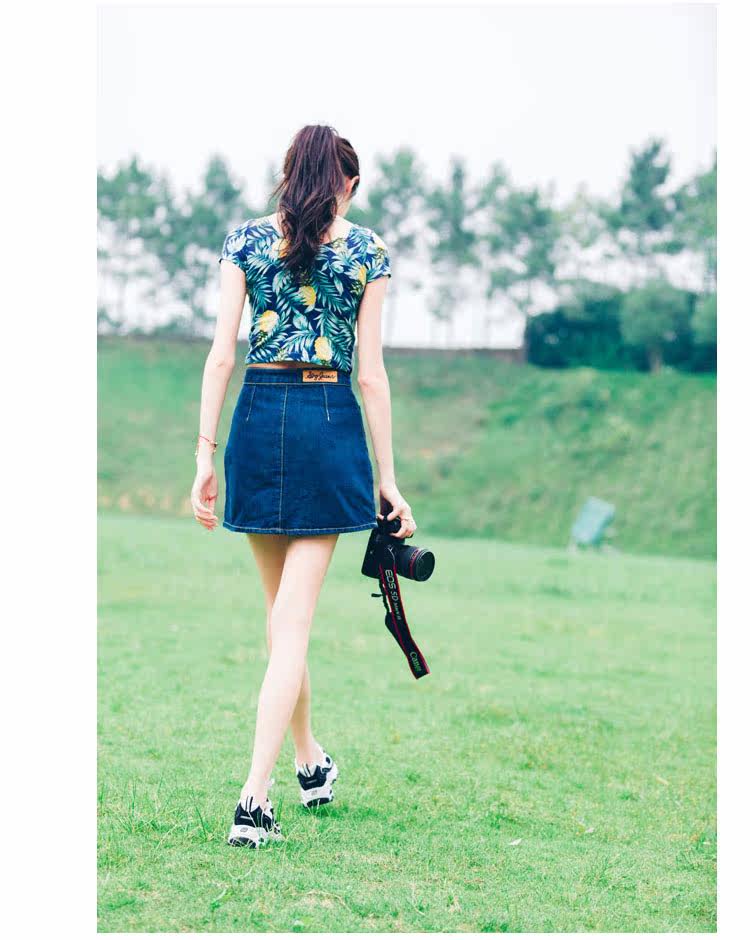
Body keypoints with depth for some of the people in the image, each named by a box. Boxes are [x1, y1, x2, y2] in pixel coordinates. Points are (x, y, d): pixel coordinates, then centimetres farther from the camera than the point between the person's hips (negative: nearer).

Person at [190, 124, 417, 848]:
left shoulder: (245, 240, 4)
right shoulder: (366, 250, 1)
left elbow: (221, 356, -1)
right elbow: (370, 373, -1)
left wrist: (205, 455, 2)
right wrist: (387, 478, 4)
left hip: (259, 419, 2)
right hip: (331, 422, -2)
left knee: (282, 611, 19)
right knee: (292, 620, -3)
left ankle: (311, 763, 34)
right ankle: (254, 799, -12)